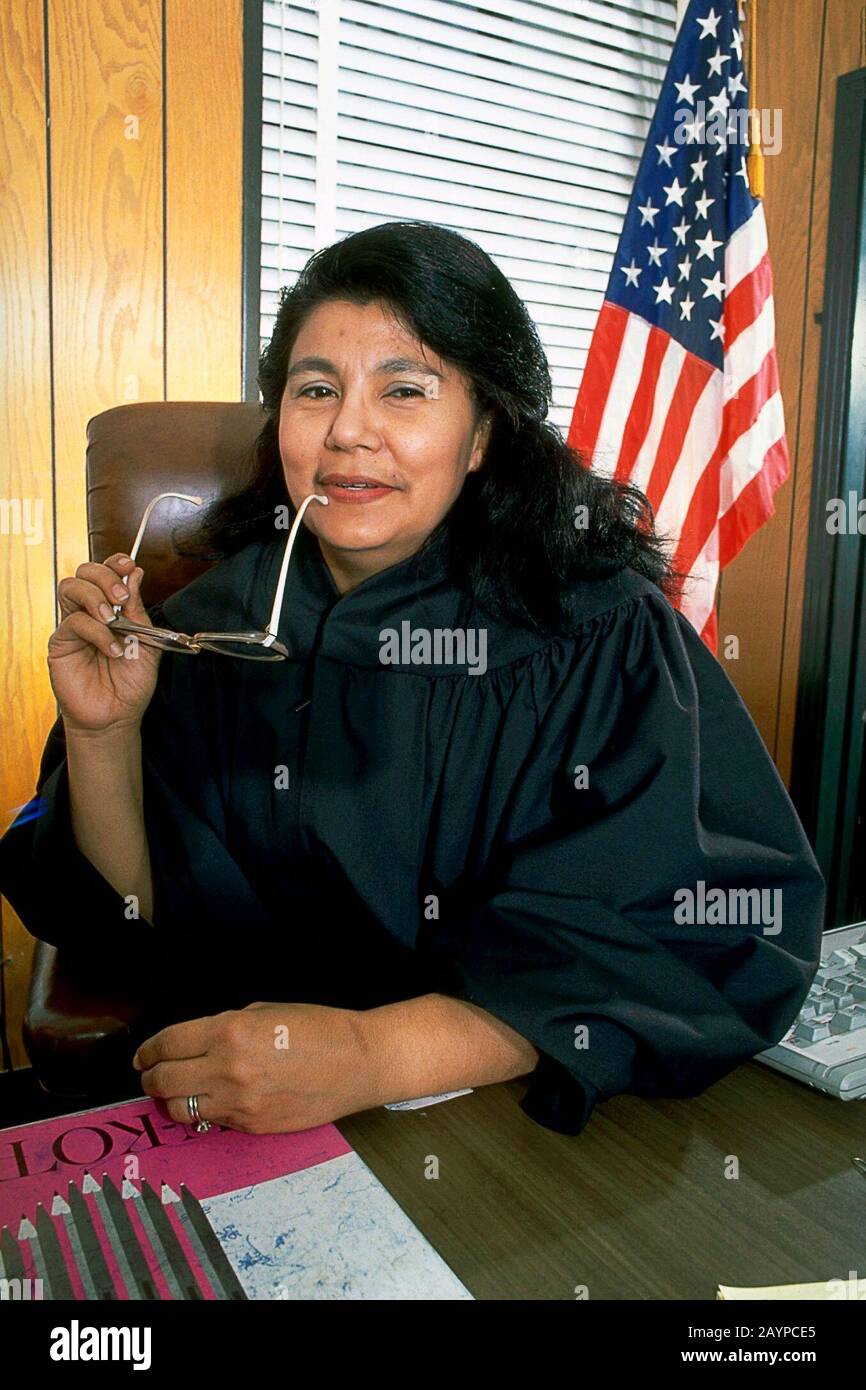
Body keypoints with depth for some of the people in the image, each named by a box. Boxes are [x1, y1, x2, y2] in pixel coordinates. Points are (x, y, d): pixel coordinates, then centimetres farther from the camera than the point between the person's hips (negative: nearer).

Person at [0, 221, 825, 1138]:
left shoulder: (598, 625, -9)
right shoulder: (216, 627, -2)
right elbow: (135, 924, 1)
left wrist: (375, 1054, -26)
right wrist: (102, 735, -17)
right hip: (233, 1161, 2)